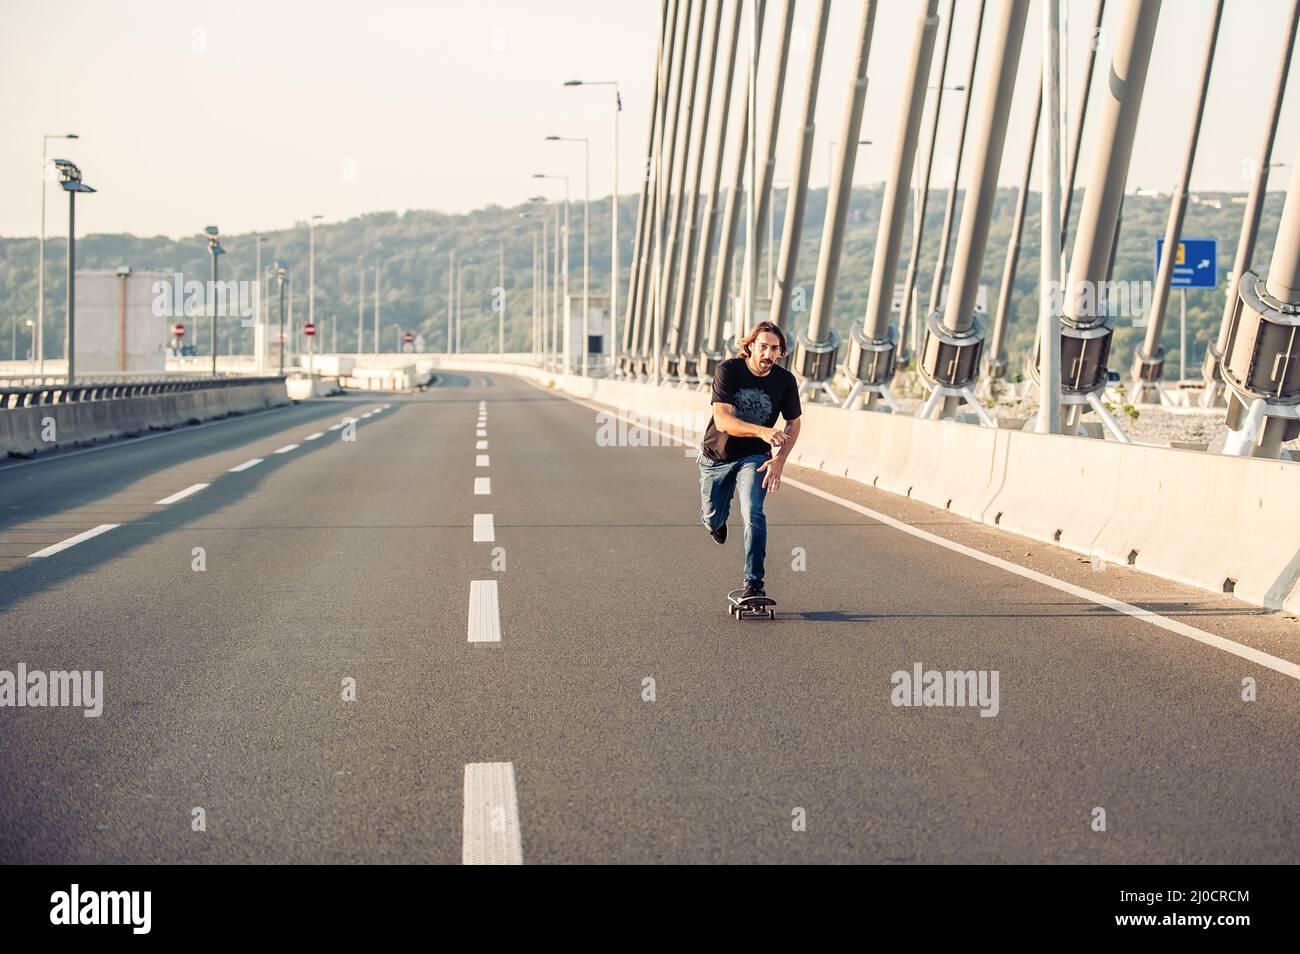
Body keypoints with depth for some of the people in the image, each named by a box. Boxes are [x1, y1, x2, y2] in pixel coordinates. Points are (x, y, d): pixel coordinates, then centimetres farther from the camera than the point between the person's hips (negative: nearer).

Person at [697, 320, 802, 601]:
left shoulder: (785, 381, -13)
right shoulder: (729, 370, -21)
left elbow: (793, 424, 2)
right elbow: (722, 420, -31)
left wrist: (779, 460, -14)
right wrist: (762, 431, -47)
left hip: (754, 457, 0)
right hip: (717, 455, 0)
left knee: (753, 513, -22)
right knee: (713, 520, 15)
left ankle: (753, 584, -18)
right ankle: (717, 519, 54)